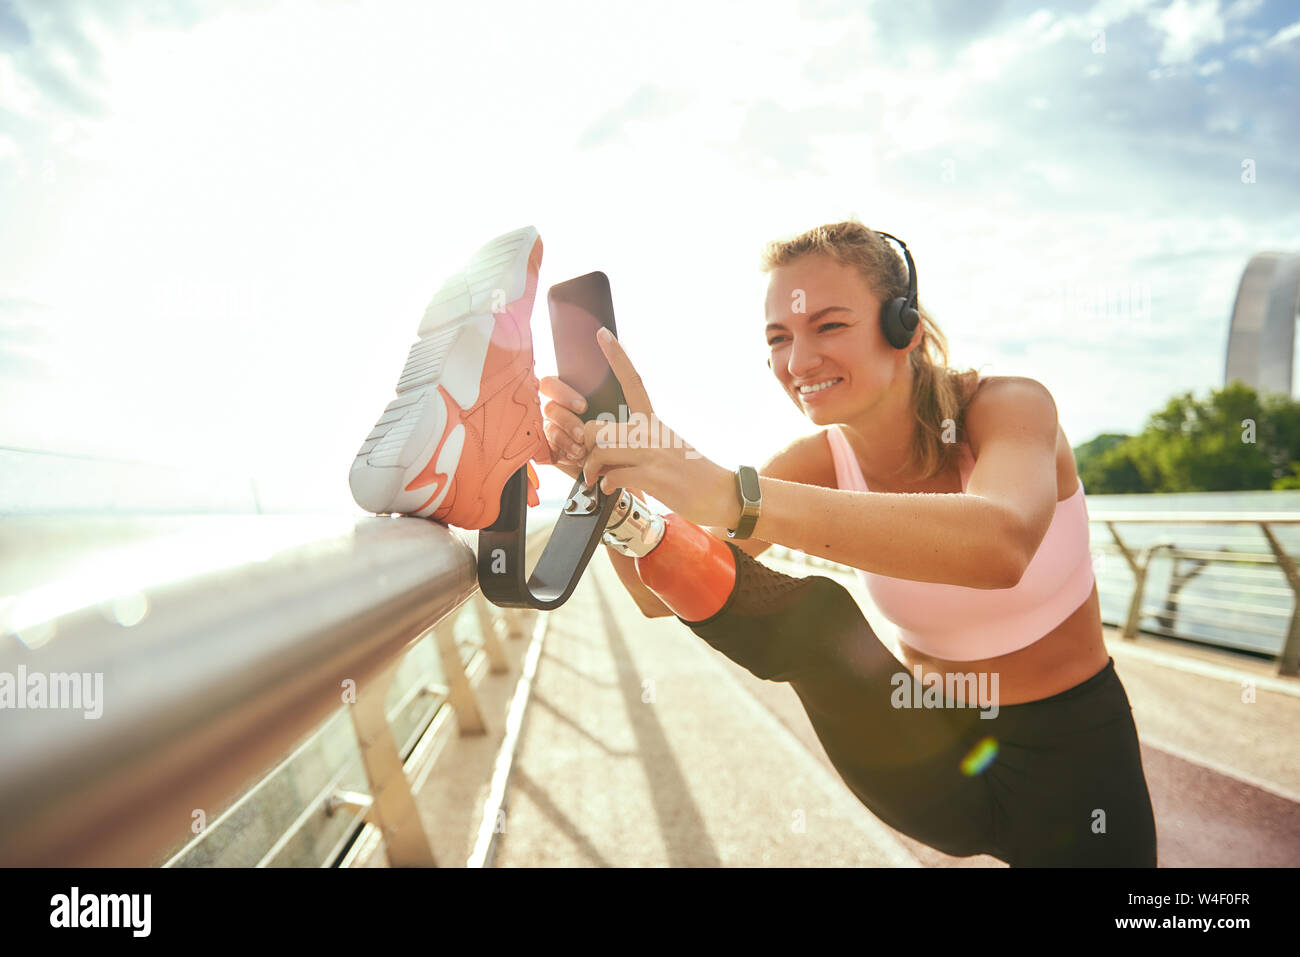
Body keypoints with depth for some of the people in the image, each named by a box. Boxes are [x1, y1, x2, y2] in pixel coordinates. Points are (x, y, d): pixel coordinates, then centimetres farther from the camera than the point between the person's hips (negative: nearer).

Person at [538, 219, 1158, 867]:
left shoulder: (1008, 406, -20)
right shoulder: (821, 461, -11)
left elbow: (1000, 543, -45)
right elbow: (659, 597, -18)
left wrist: (731, 494, -54)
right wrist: (606, 477, -38)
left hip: (1071, 751, 0)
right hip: (934, 756, 1)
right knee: (819, 615, -25)